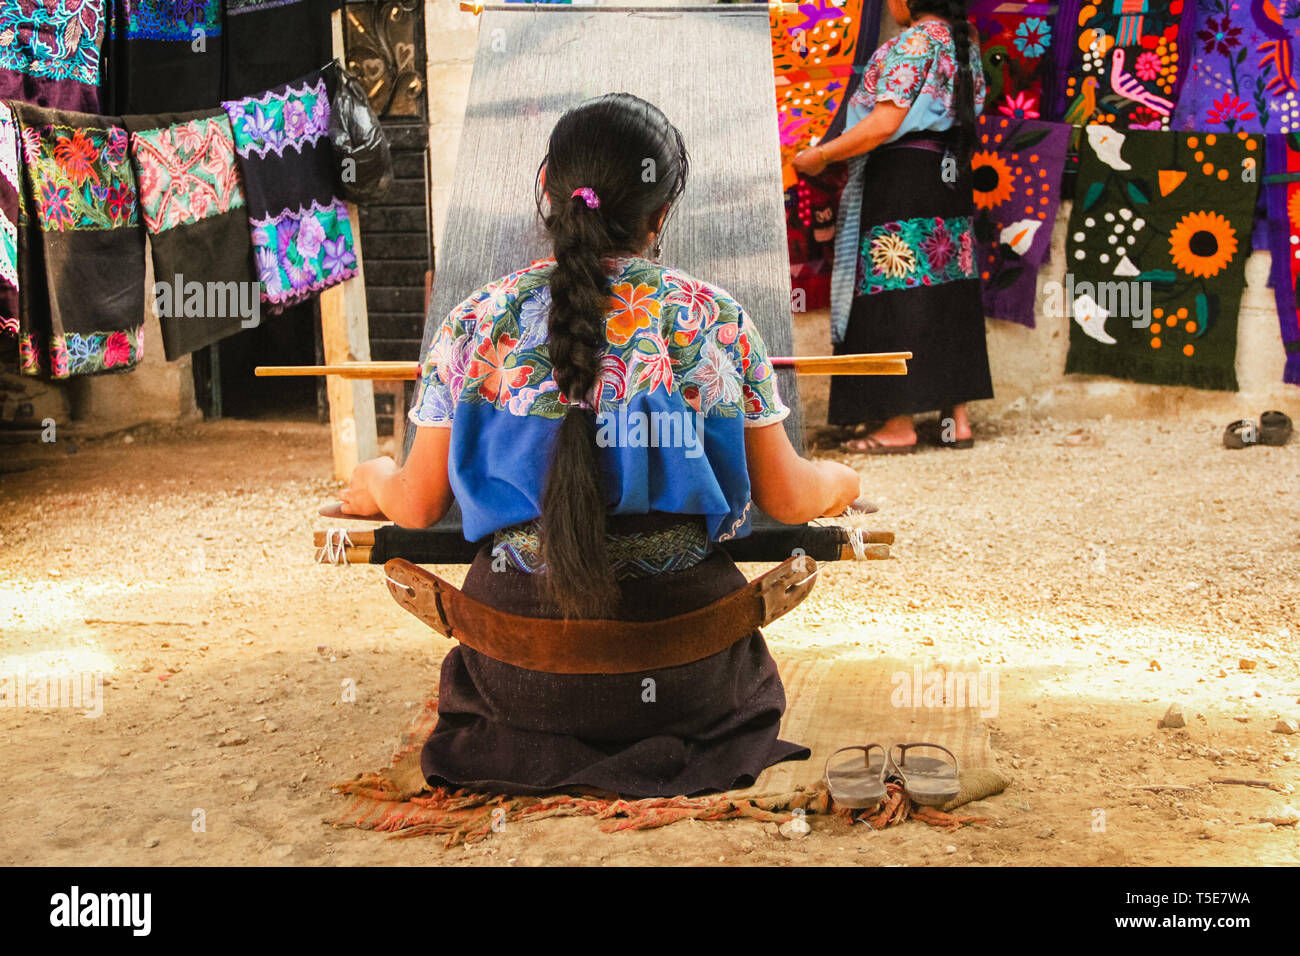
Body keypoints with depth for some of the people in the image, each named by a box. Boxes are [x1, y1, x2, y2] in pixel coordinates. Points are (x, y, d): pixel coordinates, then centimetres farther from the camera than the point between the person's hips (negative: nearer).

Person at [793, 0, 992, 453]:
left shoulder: (913, 42, -12)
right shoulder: (963, 40, 14)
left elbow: (885, 123, -19)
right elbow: (966, 116, 16)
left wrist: (821, 155, -12)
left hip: (902, 179, -9)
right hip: (951, 179, 9)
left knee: (895, 302, -4)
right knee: (948, 300, 10)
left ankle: (900, 426, -1)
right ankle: (957, 418, 13)